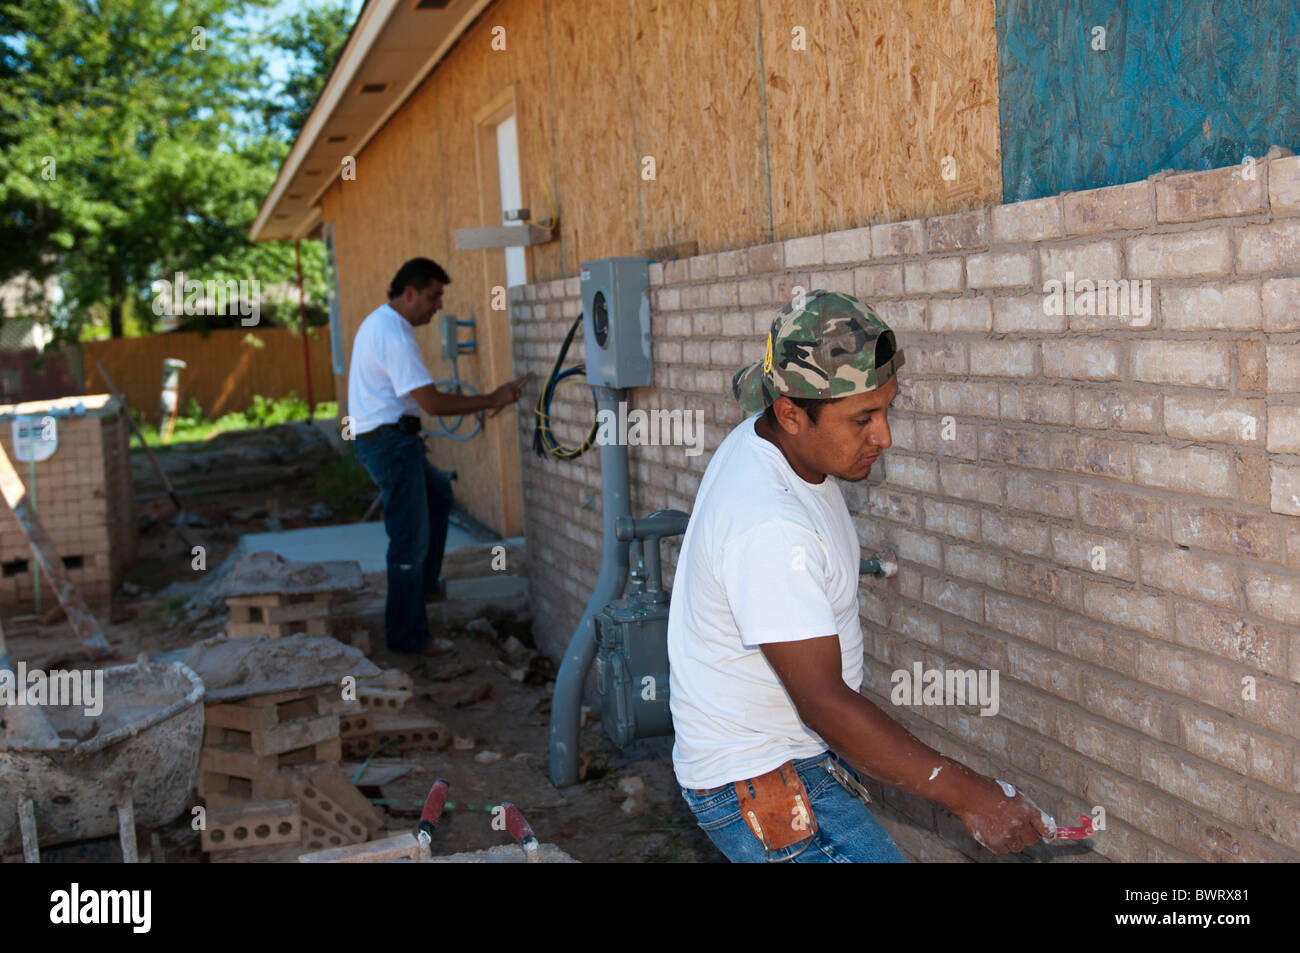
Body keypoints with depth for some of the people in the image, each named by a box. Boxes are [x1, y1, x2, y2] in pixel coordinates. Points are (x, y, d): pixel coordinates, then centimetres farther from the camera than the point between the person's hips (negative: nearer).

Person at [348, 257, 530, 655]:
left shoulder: (380, 322, 12)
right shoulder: (395, 336, -22)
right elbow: (432, 403, -25)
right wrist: (491, 400, -17)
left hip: (388, 439, 11)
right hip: (390, 441, -11)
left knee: (438, 493, 29)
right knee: (410, 539, -4)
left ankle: (424, 583, 36)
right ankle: (408, 636, 4)